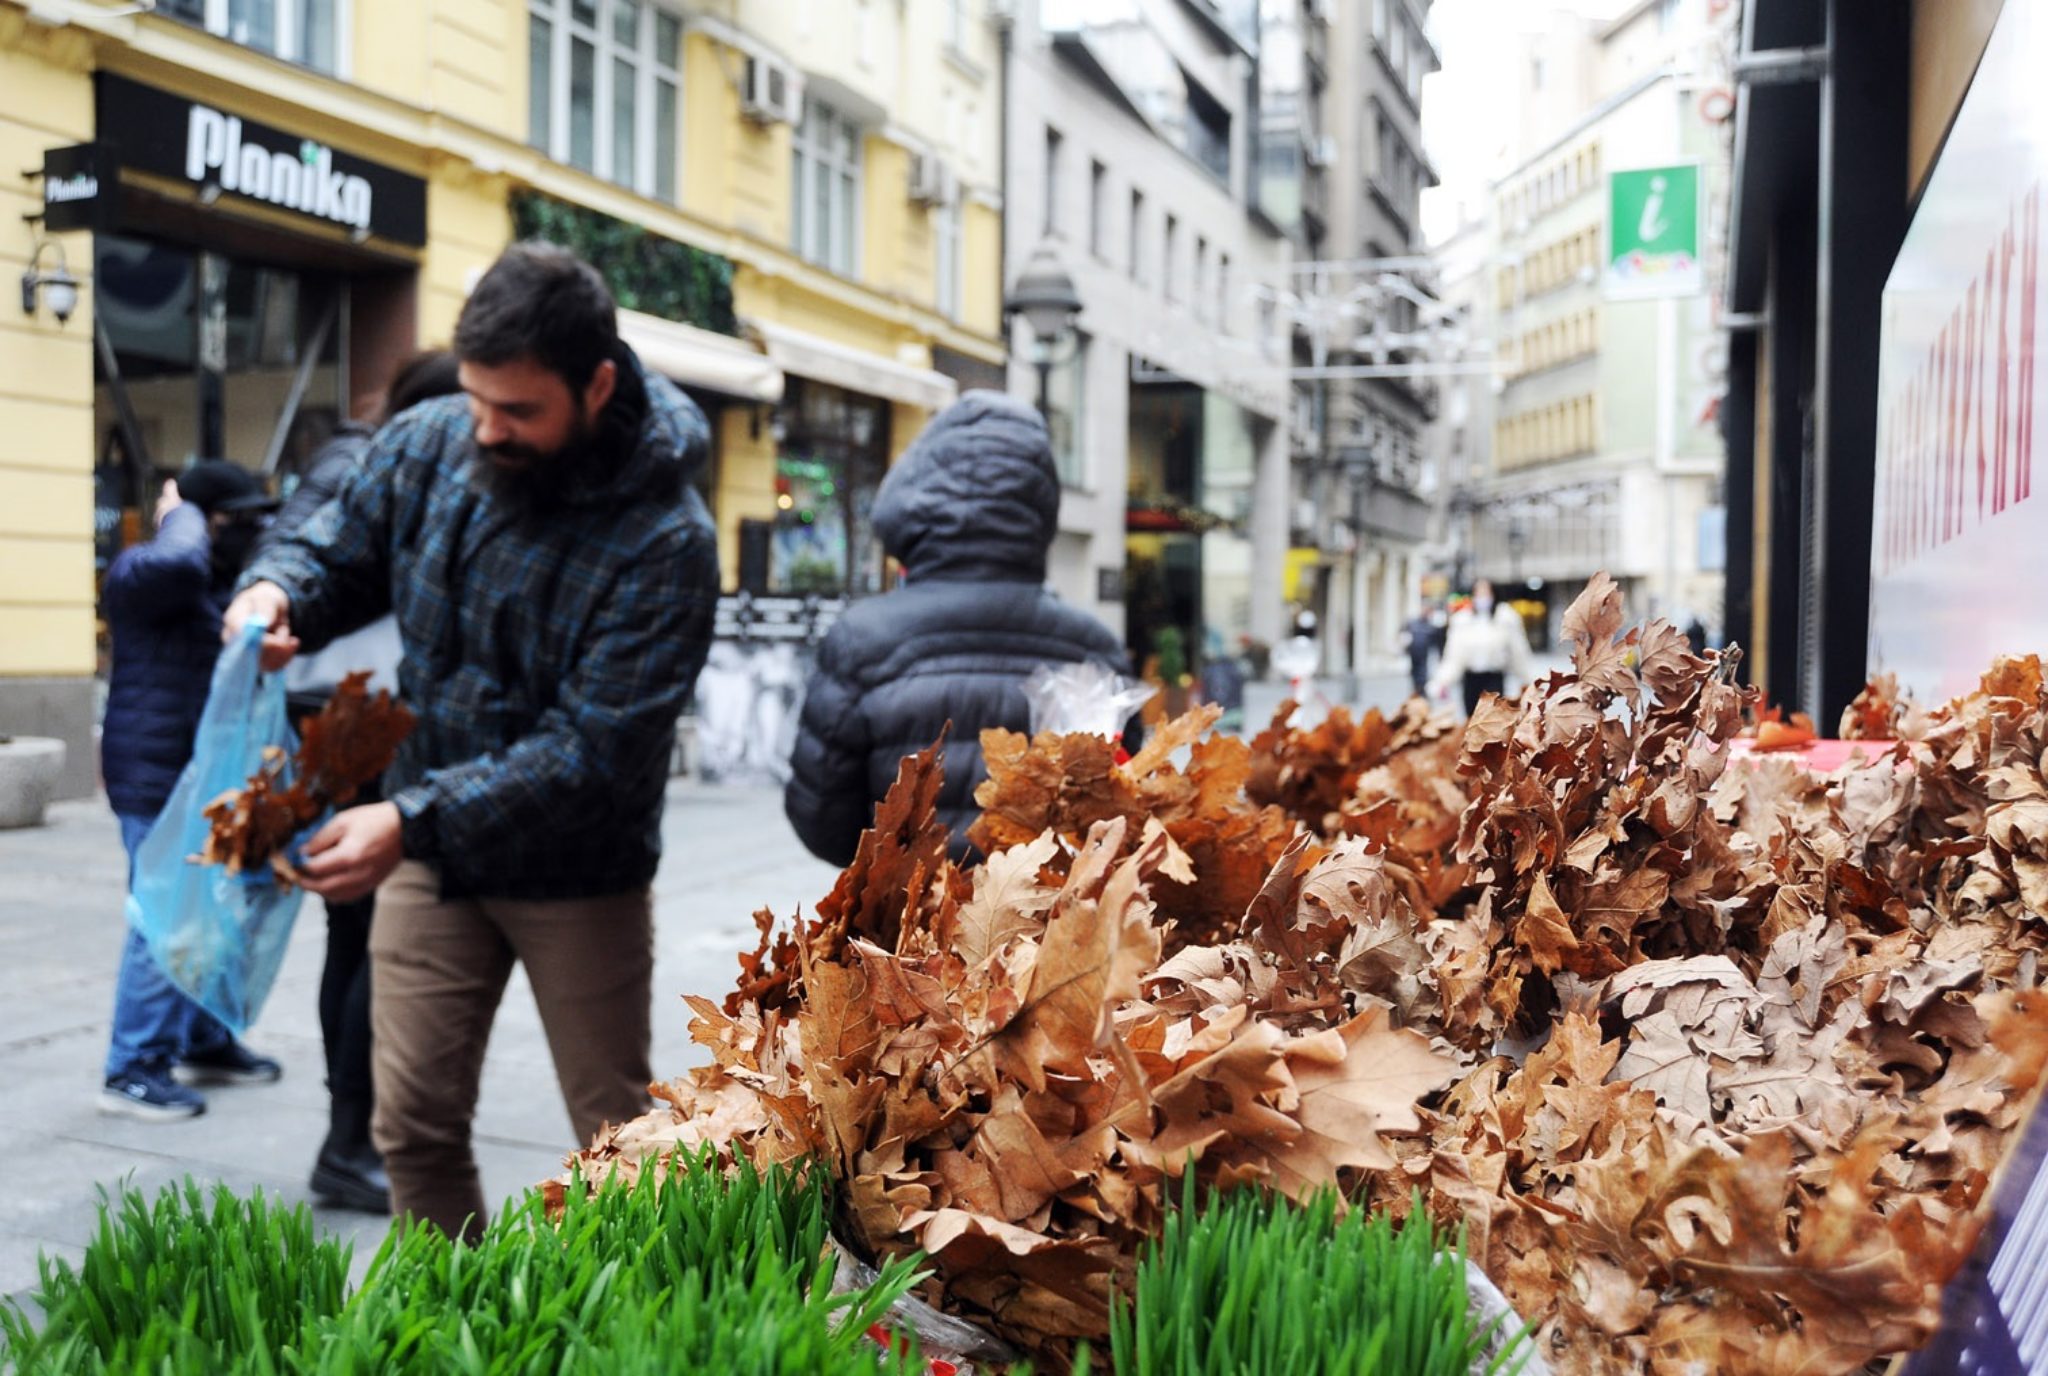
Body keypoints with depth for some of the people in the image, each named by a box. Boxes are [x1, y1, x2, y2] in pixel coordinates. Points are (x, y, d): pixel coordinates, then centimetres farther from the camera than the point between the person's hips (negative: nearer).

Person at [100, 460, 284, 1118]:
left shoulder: (226, 583, 19)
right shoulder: (139, 573, -10)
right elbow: (181, 563, -36)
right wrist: (180, 514, -16)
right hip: (158, 778, -9)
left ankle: (207, 1043, 28)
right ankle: (134, 1070, -1)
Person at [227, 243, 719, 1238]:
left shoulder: (663, 538, -23)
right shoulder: (426, 446, -7)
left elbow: (593, 751, -26)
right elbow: (338, 550, 9)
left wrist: (415, 818, -34)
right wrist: (278, 591, -15)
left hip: (578, 875, -4)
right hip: (427, 854, 5)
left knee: (618, 1143, 9)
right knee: (413, 1127, 9)